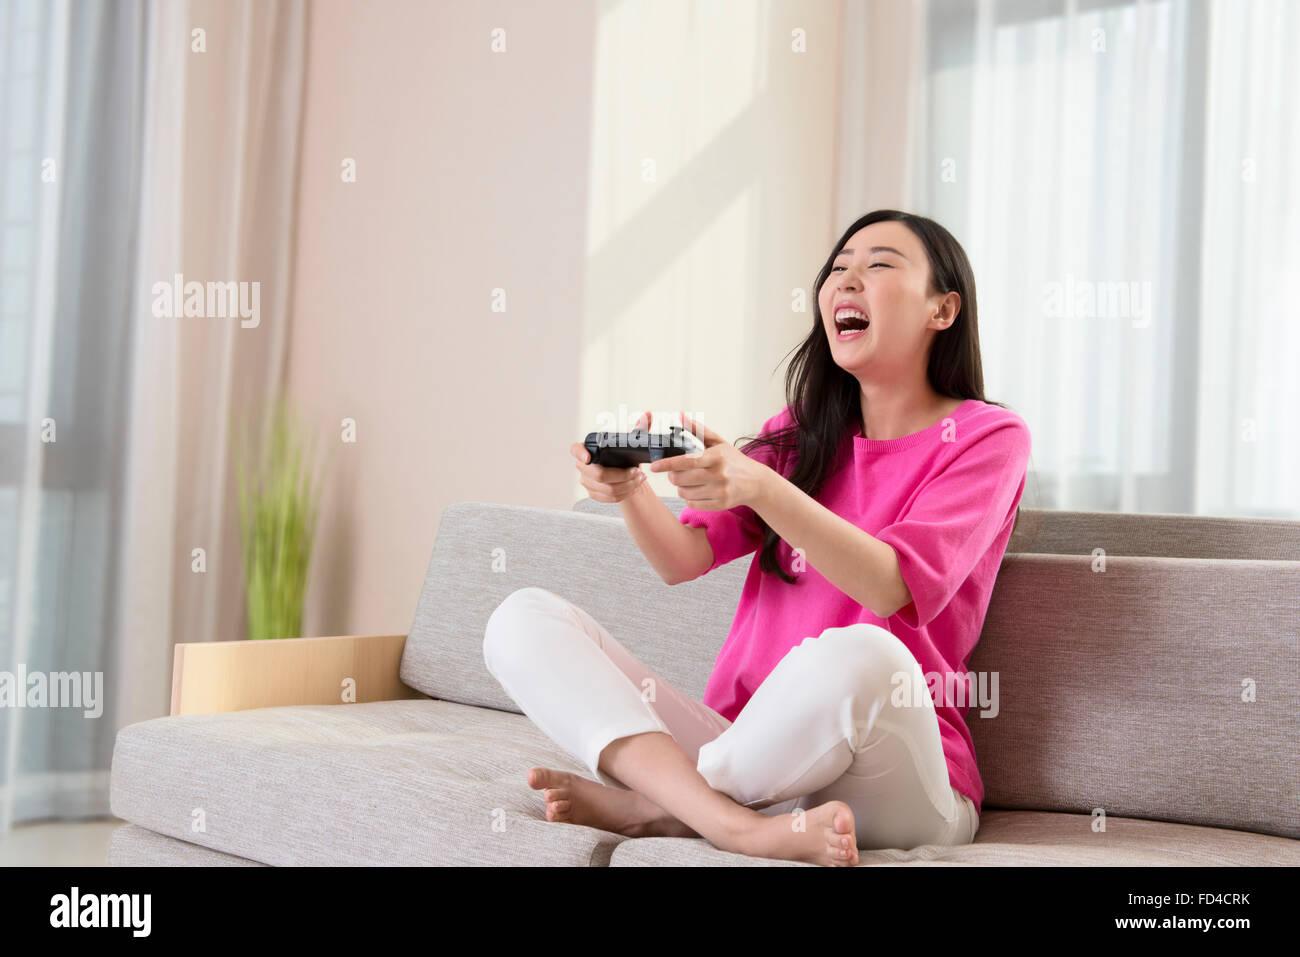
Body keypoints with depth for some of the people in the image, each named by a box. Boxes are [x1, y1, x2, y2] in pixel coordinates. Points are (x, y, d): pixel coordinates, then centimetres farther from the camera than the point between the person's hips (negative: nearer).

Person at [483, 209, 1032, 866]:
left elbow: (896, 588, -16)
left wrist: (759, 488, -30)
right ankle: (742, 827, -27)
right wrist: (630, 489, -19)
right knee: (524, 618, -9)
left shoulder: (987, 436, 2)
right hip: (742, 749, 5)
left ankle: (653, 806, -14)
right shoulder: (800, 433, 18)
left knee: (858, 657, -40)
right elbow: (683, 559, 3)